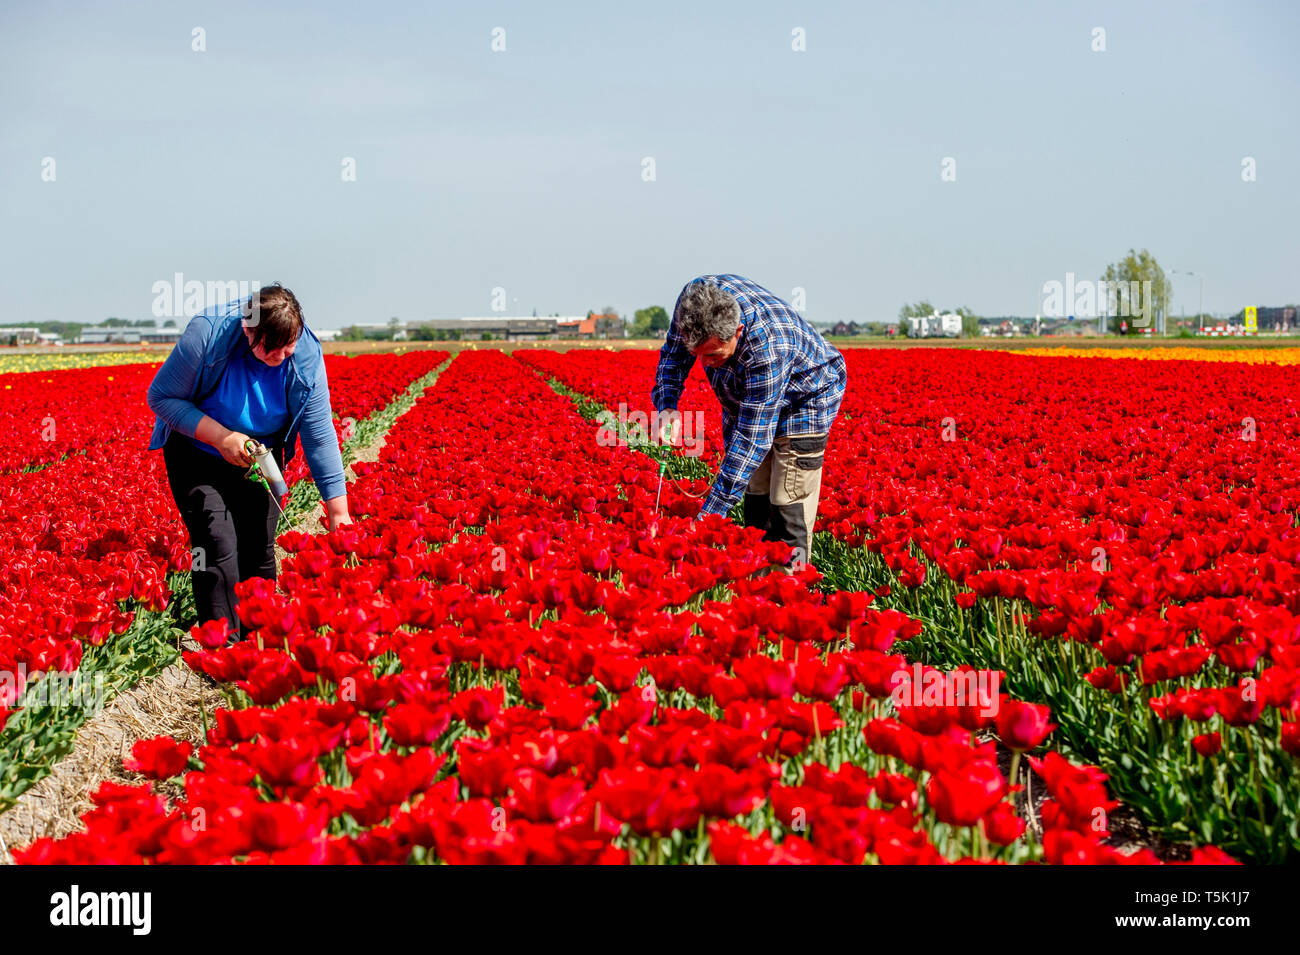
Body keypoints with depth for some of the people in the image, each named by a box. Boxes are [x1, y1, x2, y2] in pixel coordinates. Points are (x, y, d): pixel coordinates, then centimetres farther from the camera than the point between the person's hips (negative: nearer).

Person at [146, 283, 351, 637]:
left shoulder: (306, 357, -21)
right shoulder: (208, 334, -30)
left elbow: (319, 436, -17)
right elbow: (161, 397, -18)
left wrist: (338, 512, -19)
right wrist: (220, 437, -29)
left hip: (259, 456, 3)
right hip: (197, 452, -2)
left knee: (259, 551, 1)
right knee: (218, 546, -17)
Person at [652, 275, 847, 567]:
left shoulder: (767, 348, -44)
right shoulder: (694, 298, -26)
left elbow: (751, 438, -40)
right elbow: (673, 353, -5)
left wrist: (711, 512, -41)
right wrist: (666, 405, -25)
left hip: (804, 401, -6)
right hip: (744, 398, 7)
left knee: (789, 511, -11)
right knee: (755, 507, 5)